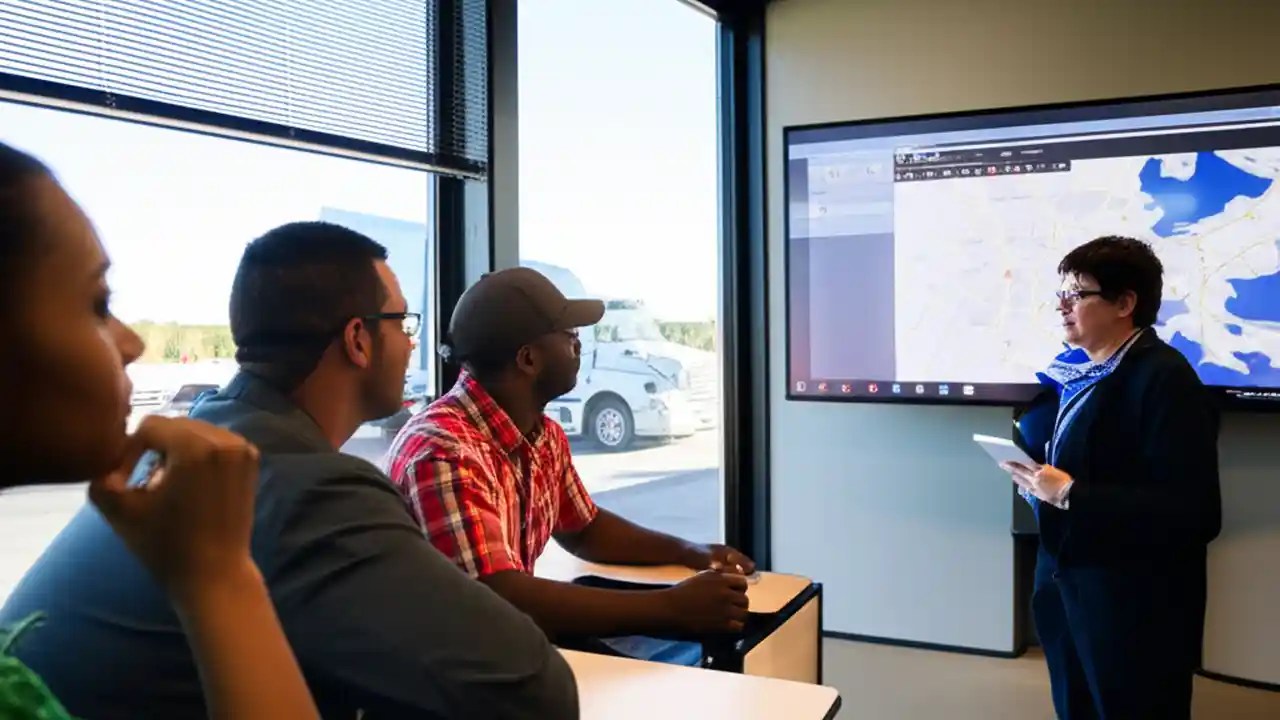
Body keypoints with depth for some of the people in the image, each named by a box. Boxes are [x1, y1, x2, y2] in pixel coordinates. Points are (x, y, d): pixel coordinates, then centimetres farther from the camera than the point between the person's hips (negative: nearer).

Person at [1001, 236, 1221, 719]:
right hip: (1068, 592, 8)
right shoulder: (1079, 372, 7)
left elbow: (1194, 512, -25)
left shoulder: (1165, 378, -18)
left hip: (1132, 612, -8)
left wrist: (1070, 494, -25)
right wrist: (1036, 480, -3)